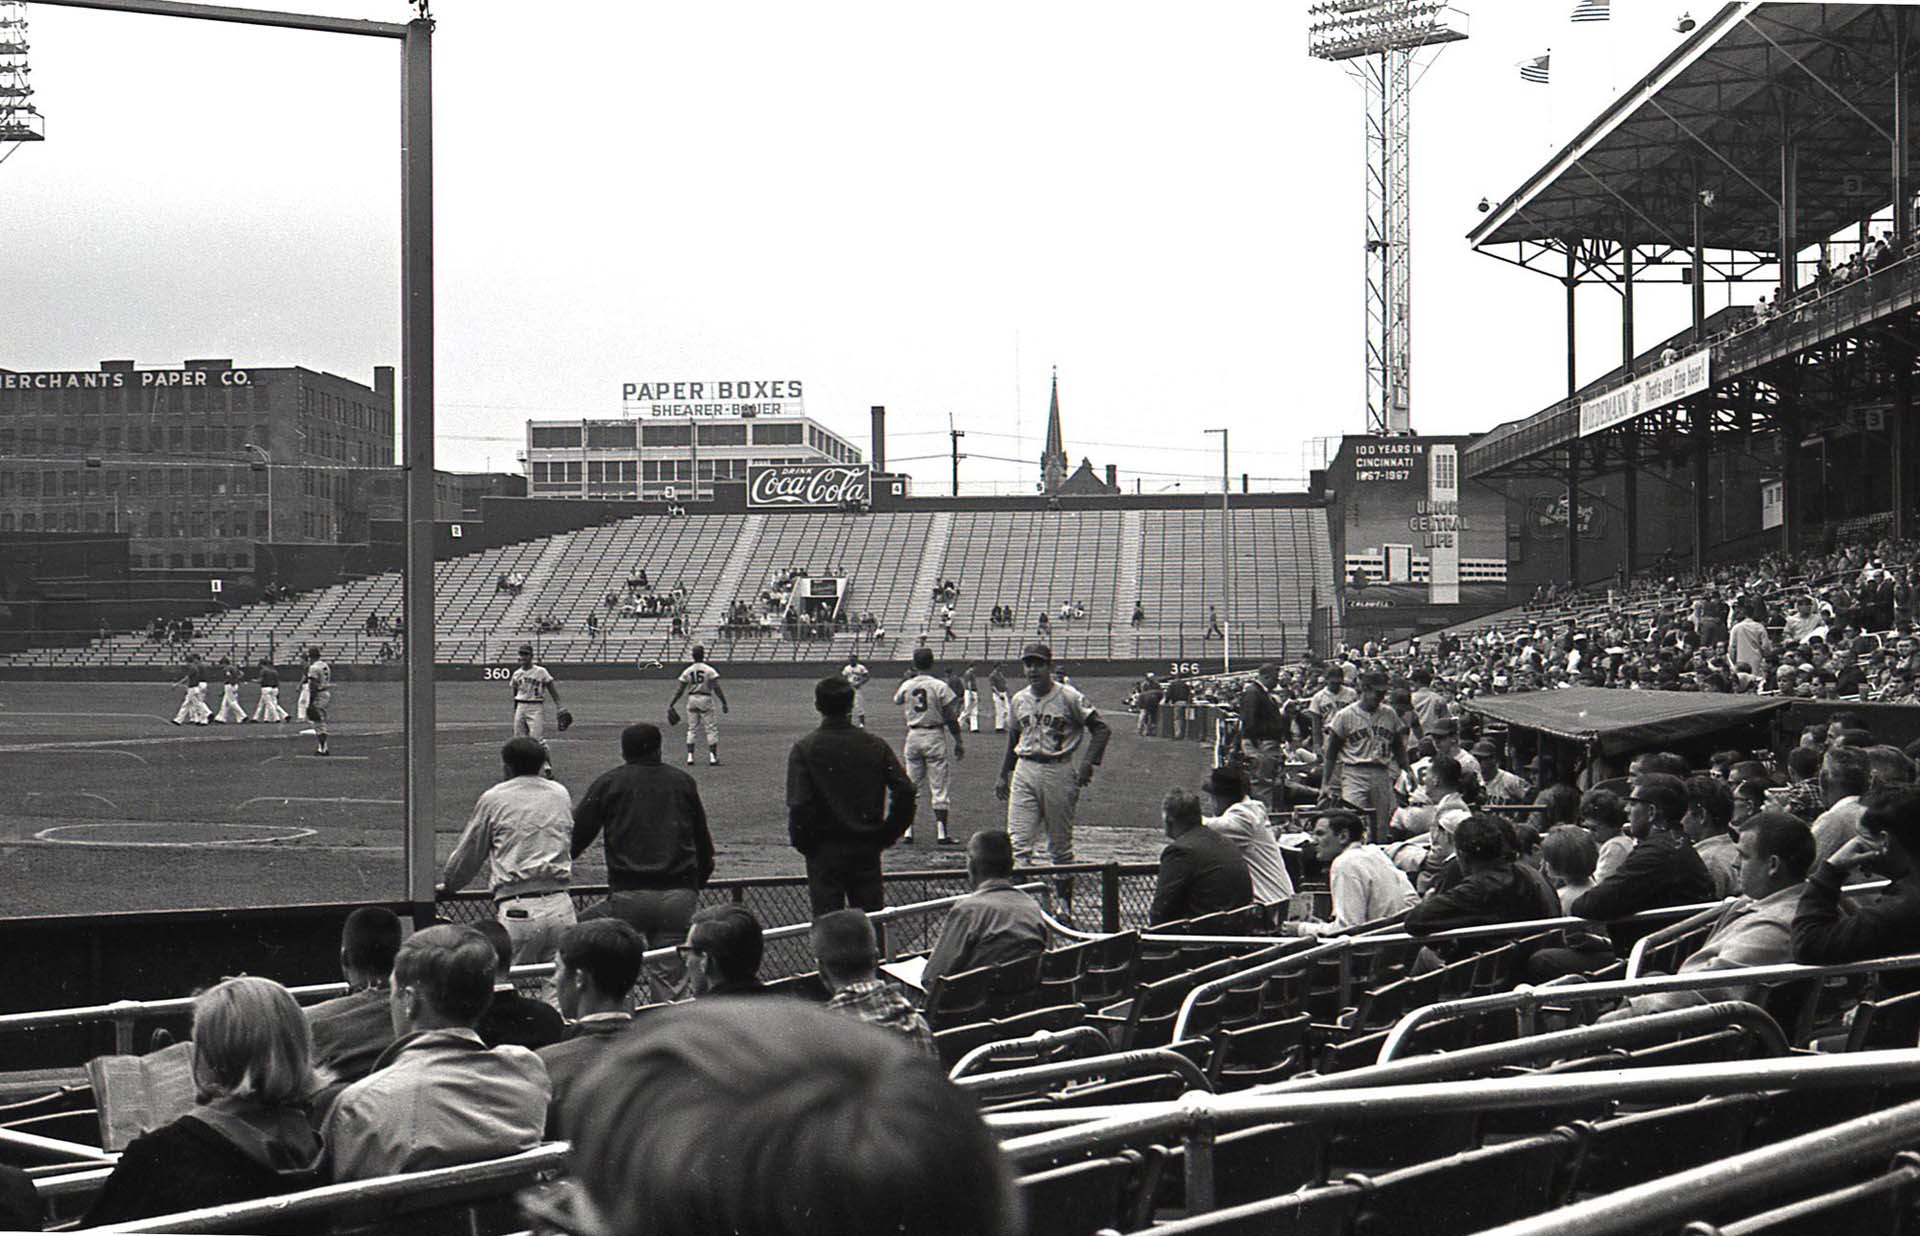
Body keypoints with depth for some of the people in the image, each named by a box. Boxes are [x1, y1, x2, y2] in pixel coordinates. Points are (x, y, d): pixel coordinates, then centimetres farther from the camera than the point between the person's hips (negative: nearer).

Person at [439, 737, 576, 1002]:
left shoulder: (494, 799, 5)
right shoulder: (561, 794, 16)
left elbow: (468, 854, 15)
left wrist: (448, 885, 32)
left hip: (517, 909, -4)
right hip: (561, 906, 4)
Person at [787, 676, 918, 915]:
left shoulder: (804, 749, -8)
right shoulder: (875, 745, 0)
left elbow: (799, 804, -15)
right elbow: (905, 790, -5)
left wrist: (802, 842, -1)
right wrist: (888, 834, 4)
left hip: (824, 852, -2)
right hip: (867, 849, 3)